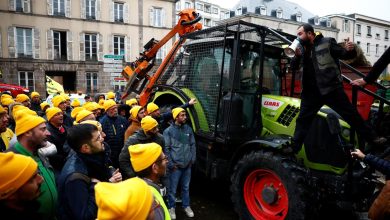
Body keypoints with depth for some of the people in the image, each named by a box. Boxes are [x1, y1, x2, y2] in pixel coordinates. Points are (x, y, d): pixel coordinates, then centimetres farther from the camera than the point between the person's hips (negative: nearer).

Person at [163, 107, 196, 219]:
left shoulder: (188, 129, 5)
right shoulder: (168, 131, -9)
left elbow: (192, 145, 10)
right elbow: (166, 149, -9)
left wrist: (192, 159, 6)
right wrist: (170, 164, -11)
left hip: (187, 165, 4)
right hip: (175, 166, -4)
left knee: (186, 187, 18)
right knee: (172, 189, 8)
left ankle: (186, 206, 35)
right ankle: (171, 207, 27)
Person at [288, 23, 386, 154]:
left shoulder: (327, 42, -3)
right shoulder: (302, 49, 11)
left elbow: (344, 54, -2)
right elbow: (294, 66, 9)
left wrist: (349, 50, -25)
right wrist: (297, 55, -10)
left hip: (331, 88, -4)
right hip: (311, 92, 5)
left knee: (351, 114, 2)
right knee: (303, 118, 8)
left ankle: (371, 138, 17)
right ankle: (295, 146, 17)